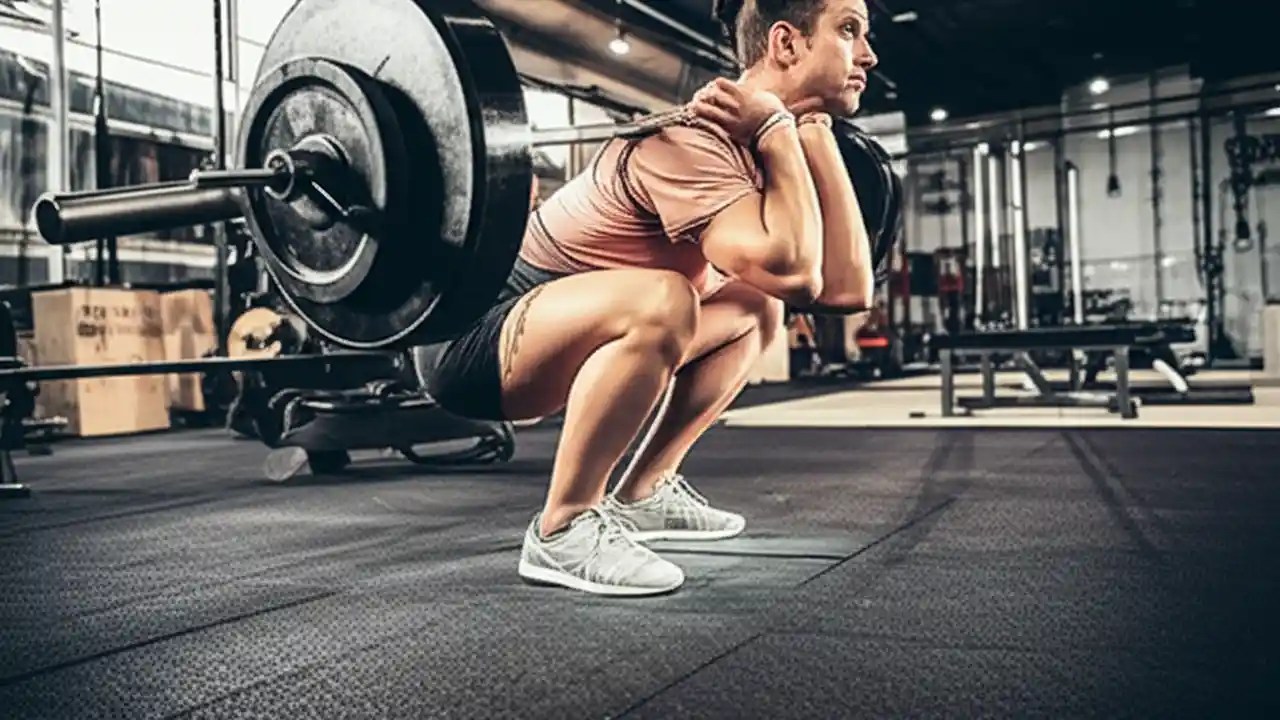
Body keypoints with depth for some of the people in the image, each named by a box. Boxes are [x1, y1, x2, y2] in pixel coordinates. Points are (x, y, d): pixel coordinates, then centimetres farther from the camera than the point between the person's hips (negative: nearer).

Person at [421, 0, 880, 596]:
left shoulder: (755, 144, 2)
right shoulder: (696, 139, -26)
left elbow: (846, 286, -5)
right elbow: (793, 270, -40)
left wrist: (814, 132, -5)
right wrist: (779, 129, -26)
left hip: (557, 340, 9)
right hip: (472, 337, -9)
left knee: (757, 310, 11)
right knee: (659, 302, -35)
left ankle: (642, 492, 14)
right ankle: (563, 530, -17)